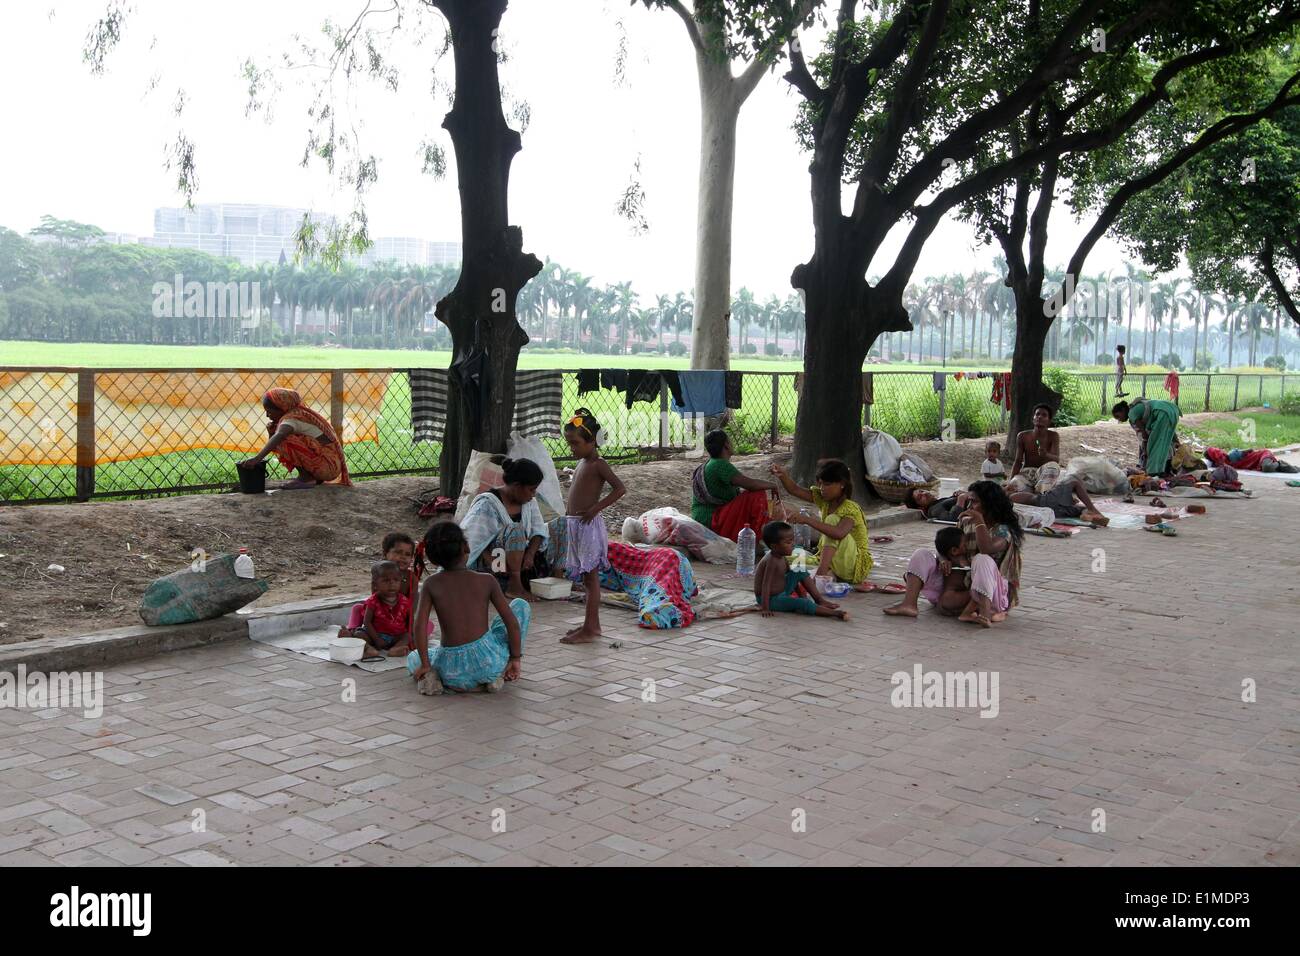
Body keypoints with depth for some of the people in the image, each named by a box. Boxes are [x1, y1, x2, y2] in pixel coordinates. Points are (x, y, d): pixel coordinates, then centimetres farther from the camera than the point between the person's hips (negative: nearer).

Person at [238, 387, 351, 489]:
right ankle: (314, 477, 10)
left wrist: (257, 458, -43)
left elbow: (278, 437, -35)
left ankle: (305, 477, -10)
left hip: (328, 466, -10)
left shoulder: (291, 418, -14)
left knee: (287, 441, -21)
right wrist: (271, 433, -3)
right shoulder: (297, 414, 13)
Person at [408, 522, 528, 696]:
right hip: (489, 663, -1)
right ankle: (498, 676, 12)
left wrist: (425, 665, -1)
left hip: (452, 673, 1)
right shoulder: (486, 580, -1)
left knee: (413, 658, 36)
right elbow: (512, 622, -1)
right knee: (521, 605, 20)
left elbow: (420, 626, -8)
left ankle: (432, 676, -1)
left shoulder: (431, 584, 1)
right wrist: (516, 658, 9)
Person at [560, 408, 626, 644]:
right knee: (587, 578, 14)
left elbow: (620, 489, -20)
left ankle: (589, 629, -2)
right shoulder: (582, 463, 15)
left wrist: (596, 508, -21)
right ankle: (592, 624, 22)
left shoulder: (598, 464, -11)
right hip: (575, 525, 9)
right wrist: (570, 520, 17)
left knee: (590, 578, -5)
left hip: (589, 526, -9)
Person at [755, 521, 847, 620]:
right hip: (772, 599, -10)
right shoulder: (771, 561, -27)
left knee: (802, 574, 8)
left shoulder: (782, 558, 2)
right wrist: (765, 608, -32)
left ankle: (819, 600, 6)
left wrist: (801, 594, 16)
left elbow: (791, 575, 14)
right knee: (803, 603, -26)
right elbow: (765, 585, -29)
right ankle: (835, 613, -30)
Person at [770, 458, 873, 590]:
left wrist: (807, 520, -44)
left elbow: (839, 533, -41)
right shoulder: (824, 500, 2)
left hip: (855, 565, -7)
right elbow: (795, 490, -3)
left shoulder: (850, 508, -21)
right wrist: (783, 474, -24)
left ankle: (820, 574, -40)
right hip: (832, 563, 7)